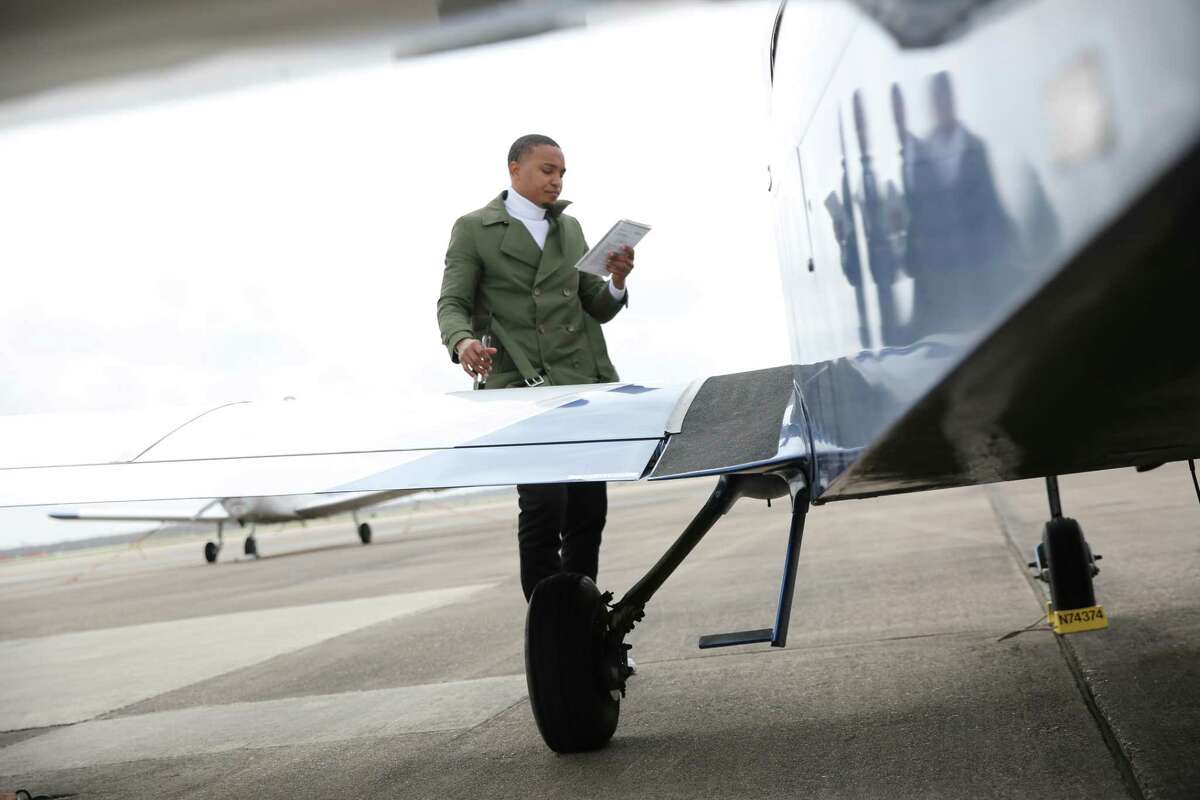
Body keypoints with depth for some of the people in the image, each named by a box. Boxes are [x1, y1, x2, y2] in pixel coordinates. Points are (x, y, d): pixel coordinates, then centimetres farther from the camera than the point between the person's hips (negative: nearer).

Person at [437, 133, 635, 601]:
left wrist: (616, 281, -3)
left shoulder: (570, 229, 21)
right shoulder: (474, 229, 6)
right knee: (545, 504, -17)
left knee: (589, 509, 4)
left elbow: (597, 308, 19)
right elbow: (452, 303, -1)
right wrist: (463, 341, -23)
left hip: (583, 385, 5)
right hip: (522, 387, -5)